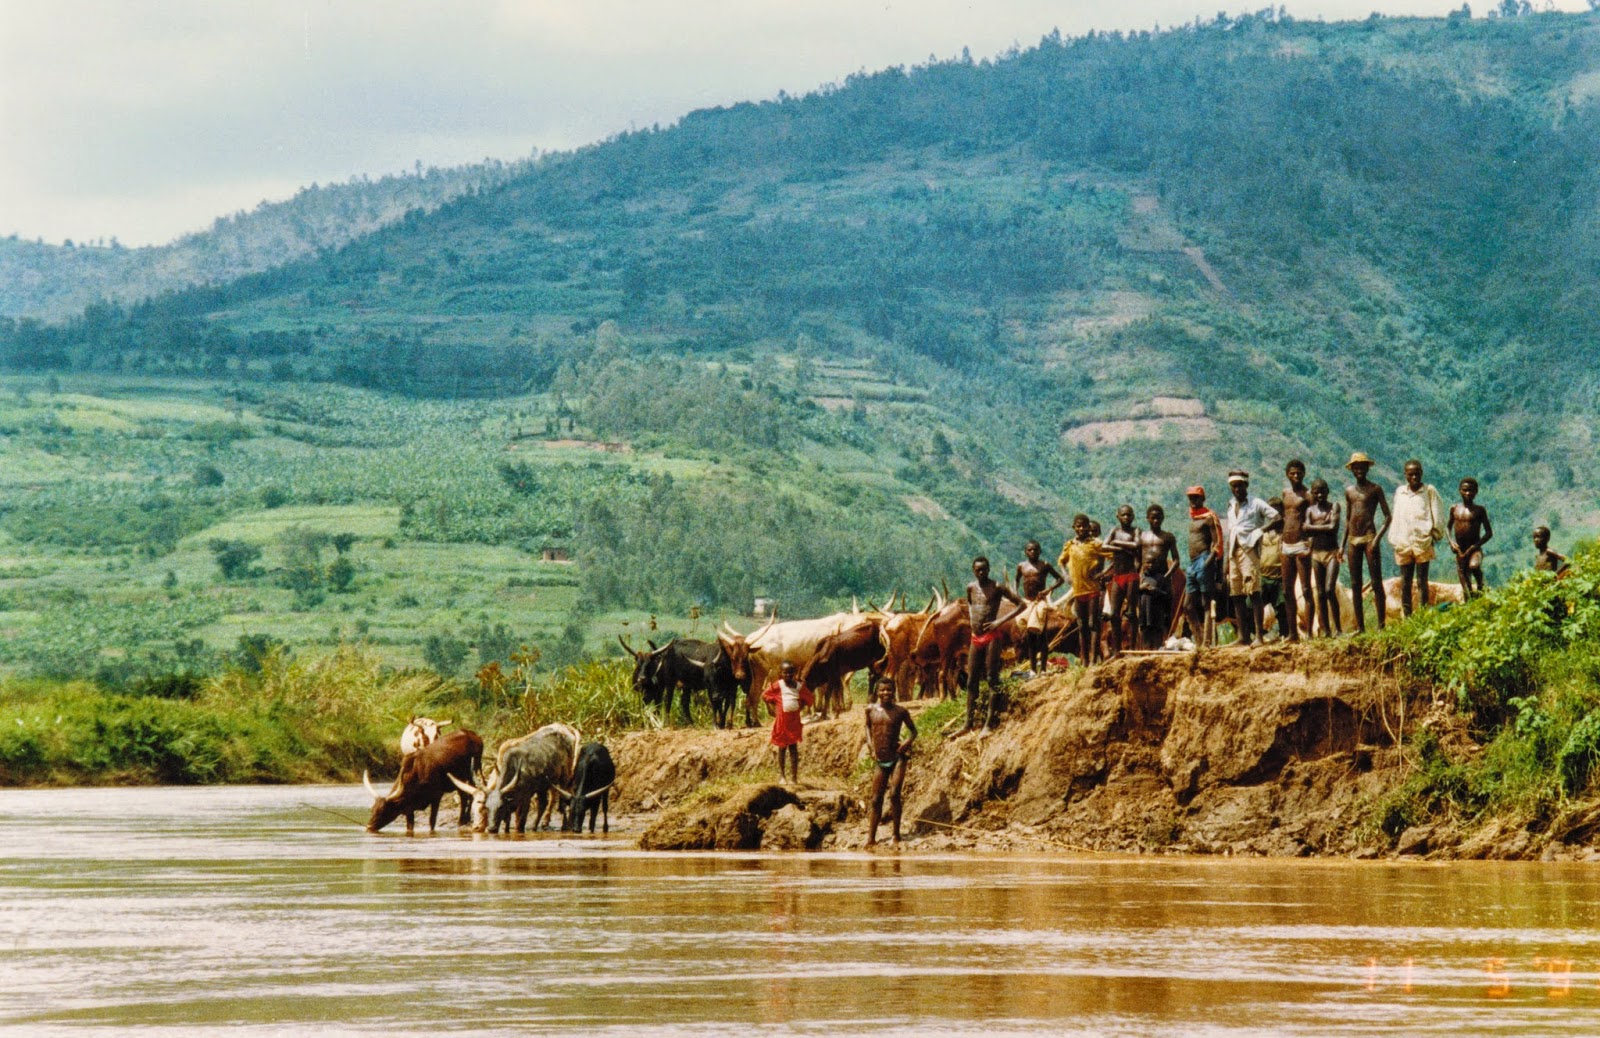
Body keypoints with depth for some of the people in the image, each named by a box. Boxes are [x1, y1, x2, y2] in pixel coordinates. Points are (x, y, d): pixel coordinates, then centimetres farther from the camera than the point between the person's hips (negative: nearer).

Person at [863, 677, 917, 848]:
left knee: (894, 794, -14)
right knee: (876, 799, 5)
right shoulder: (871, 709, 2)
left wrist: (908, 741, -11)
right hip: (880, 761, 3)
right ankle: (871, 838, 11)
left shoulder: (900, 711, -4)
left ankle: (896, 834, -4)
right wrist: (870, 745, 8)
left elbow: (913, 730, 9)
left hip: (897, 758, -3)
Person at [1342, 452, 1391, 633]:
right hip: (1353, 540, 6)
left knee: (1376, 582, -8)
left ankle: (1381, 625, -10)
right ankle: (1360, 627, 7)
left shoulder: (1375, 489, 1)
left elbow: (1388, 516, -3)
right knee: (1355, 584, 4)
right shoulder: (1349, 491, 16)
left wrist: (1378, 538, -15)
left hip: (1369, 537, -6)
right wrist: (1343, 544, 16)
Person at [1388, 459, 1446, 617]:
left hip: (1423, 543, -3)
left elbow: (1437, 515, 3)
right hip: (1403, 543, 3)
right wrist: (1394, 539, 10)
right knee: (1404, 583, 4)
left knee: (1422, 581, 0)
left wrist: (1435, 534, 0)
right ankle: (1407, 617, 7)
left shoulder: (1429, 490, 0)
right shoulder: (1400, 491, 11)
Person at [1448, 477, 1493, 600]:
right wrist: (1451, 542, -3)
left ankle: (1480, 586, -5)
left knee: (1474, 566, -33)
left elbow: (1489, 532, -1)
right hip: (1460, 551, 3)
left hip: (1474, 549, -3)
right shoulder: (1454, 509, 7)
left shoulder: (1479, 510, -1)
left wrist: (1475, 546, -12)